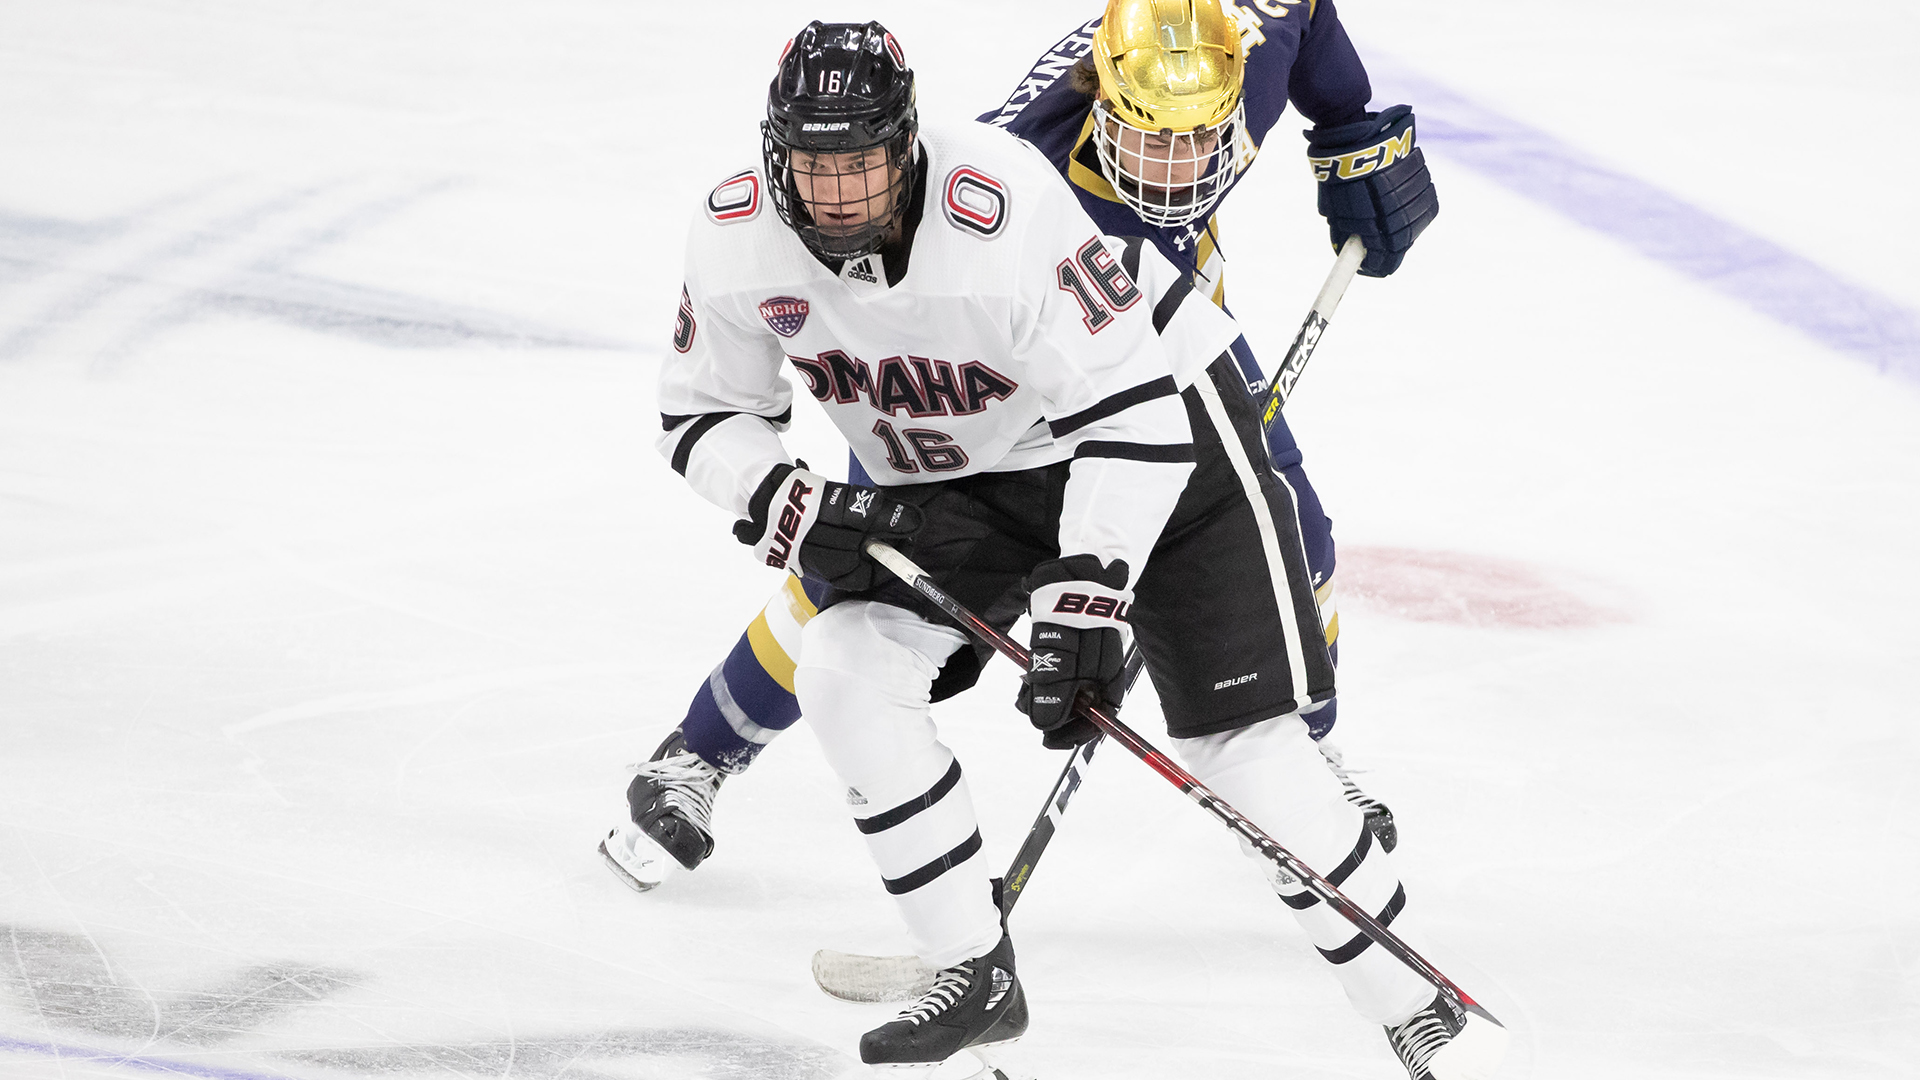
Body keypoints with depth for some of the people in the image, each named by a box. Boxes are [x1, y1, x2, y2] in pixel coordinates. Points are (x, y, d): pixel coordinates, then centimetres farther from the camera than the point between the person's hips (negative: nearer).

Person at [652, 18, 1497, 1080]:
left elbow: (1128, 405, -33)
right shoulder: (737, 238, -18)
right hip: (951, 482, 6)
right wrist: (797, 512, -21)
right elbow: (701, 415, -2)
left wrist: (1083, 596, -38)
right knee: (843, 666, -16)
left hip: (1154, 405, -5)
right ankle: (978, 976, -2)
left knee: (1240, 737, -12)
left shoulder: (1001, 213, -35)